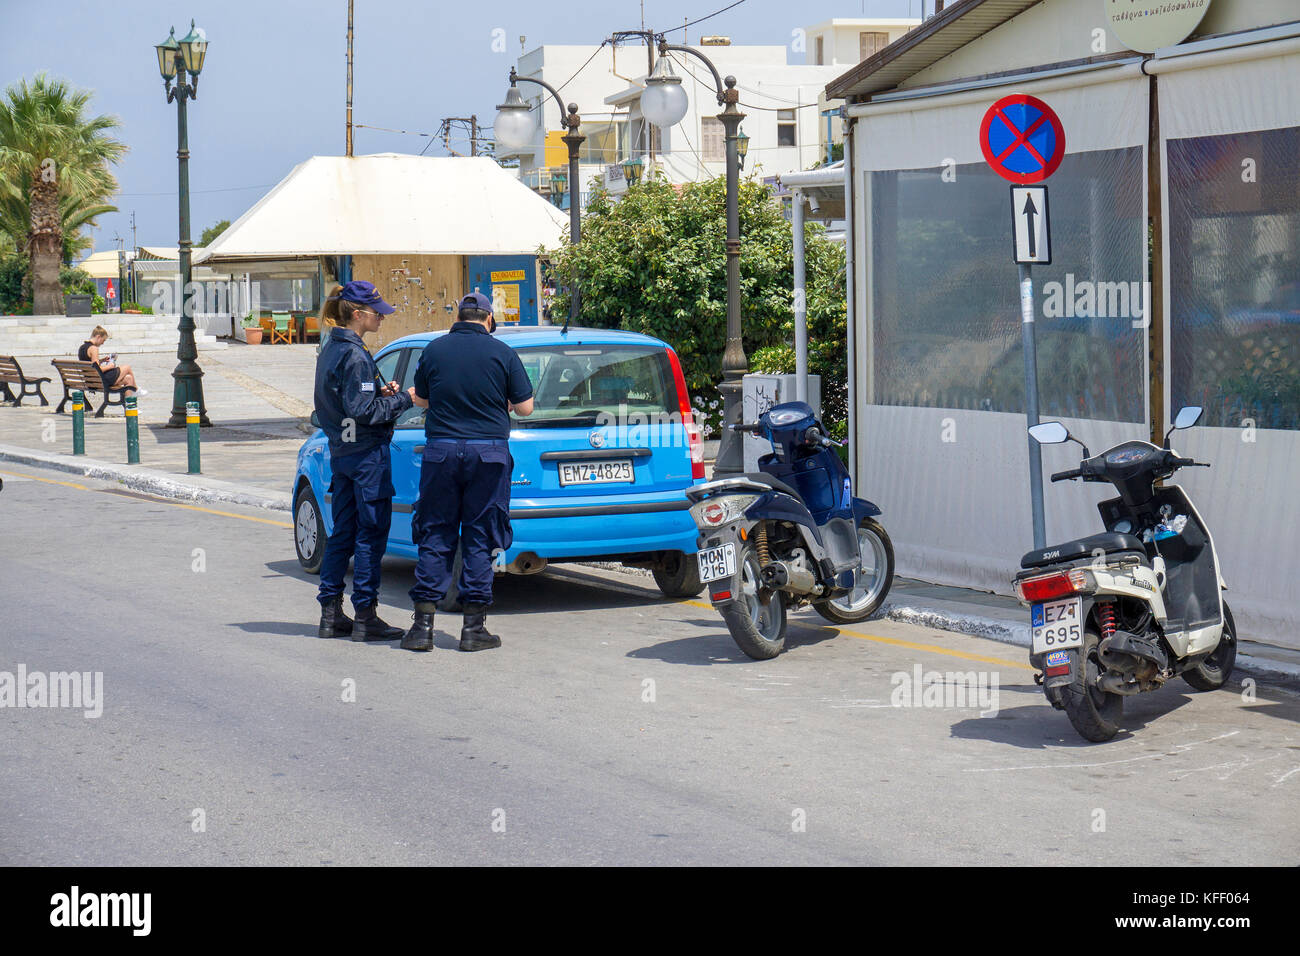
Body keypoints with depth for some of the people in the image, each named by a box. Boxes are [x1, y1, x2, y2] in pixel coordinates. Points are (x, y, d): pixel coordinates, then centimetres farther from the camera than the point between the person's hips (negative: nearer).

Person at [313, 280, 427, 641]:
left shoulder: (331, 350, 12)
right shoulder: (354, 355, -17)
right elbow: (363, 411, -20)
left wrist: (381, 393, 7)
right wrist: (403, 398, -13)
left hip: (340, 453, 9)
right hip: (367, 454, -9)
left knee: (342, 533, 13)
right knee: (371, 534, -3)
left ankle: (331, 613, 16)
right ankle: (365, 617, -1)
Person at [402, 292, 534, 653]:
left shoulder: (434, 349, 2)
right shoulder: (501, 352, -3)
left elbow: (422, 395, 15)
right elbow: (525, 407, -1)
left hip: (441, 450, 1)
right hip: (489, 452, -1)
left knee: (435, 537, 7)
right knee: (480, 539, 5)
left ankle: (423, 625, 4)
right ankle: (473, 626, 5)